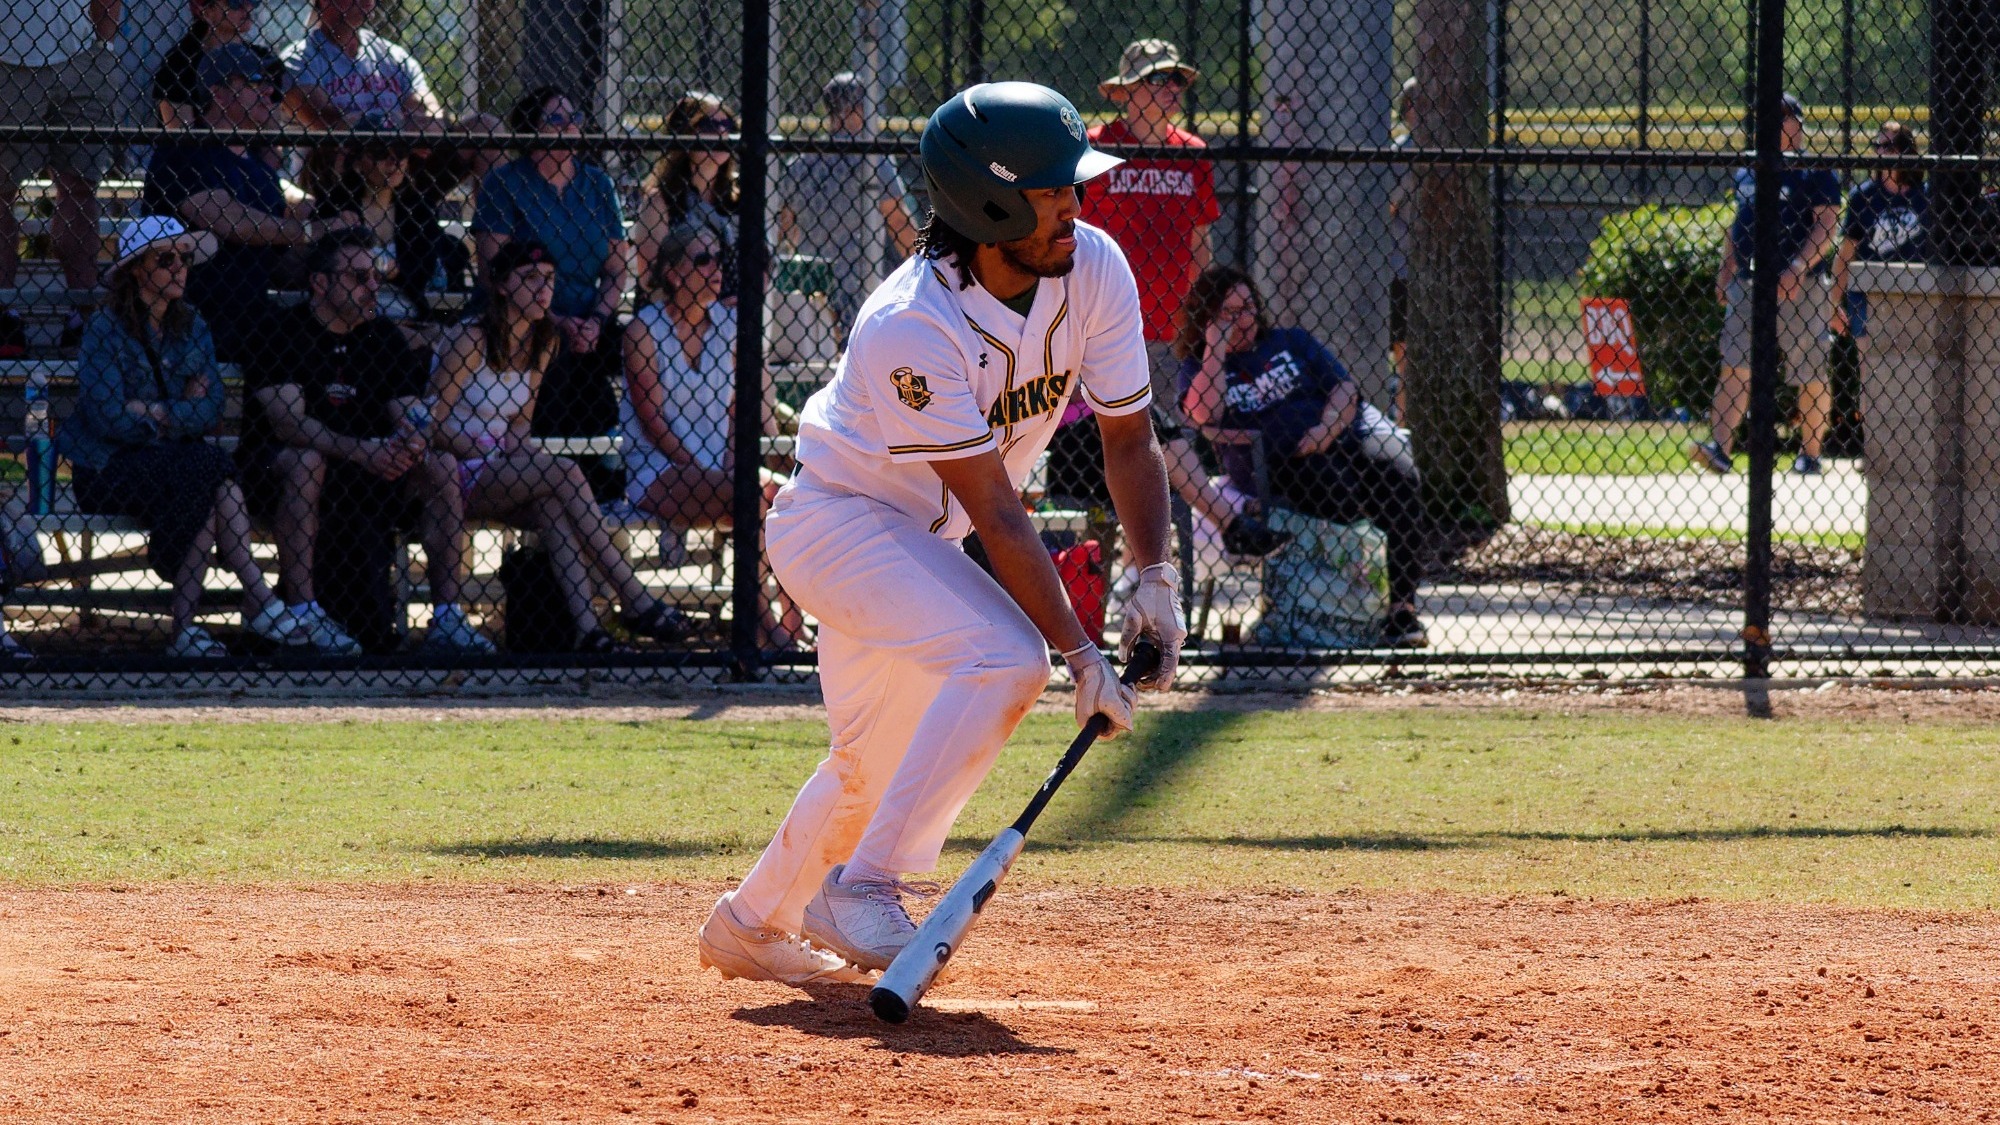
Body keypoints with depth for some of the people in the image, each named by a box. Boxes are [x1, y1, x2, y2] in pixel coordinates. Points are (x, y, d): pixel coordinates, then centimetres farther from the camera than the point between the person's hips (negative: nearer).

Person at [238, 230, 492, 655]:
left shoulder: (383, 338, 8)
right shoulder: (282, 333, -9)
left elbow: (410, 417, 2)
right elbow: (287, 421, -22)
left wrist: (410, 443, -25)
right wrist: (359, 450, -36)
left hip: (364, 476, 5)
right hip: (271, 470, -5)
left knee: (442, 466, -16)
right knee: (306, 461, -37)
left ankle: (447, 620, -19)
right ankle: (304, 616, -37)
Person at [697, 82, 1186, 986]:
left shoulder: (1094, 268, -14)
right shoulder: (912, 328, -33)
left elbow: (1128, 439, -6)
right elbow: (995, 512, -32)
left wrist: (1155, 578, -20)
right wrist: (1079, 655, -32)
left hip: (917, 538, 8)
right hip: (836, 522, -8)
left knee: (884, 764, 17)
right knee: (1004, 656, -28)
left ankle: (752, 925, 39)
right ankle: (864, 890, -20)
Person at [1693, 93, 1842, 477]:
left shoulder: (1816, 171, -3)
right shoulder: (1748, 170, 16)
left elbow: (1826, 225, -10)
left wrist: (1798, 268, -20)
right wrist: (1725, 269, 14)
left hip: (1799, 287, -5)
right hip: (1746, 283, 5)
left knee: (1810, 373, 1)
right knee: (1734, 366, -5)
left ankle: (1810, 455, 10)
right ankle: (1719, 448, -12)